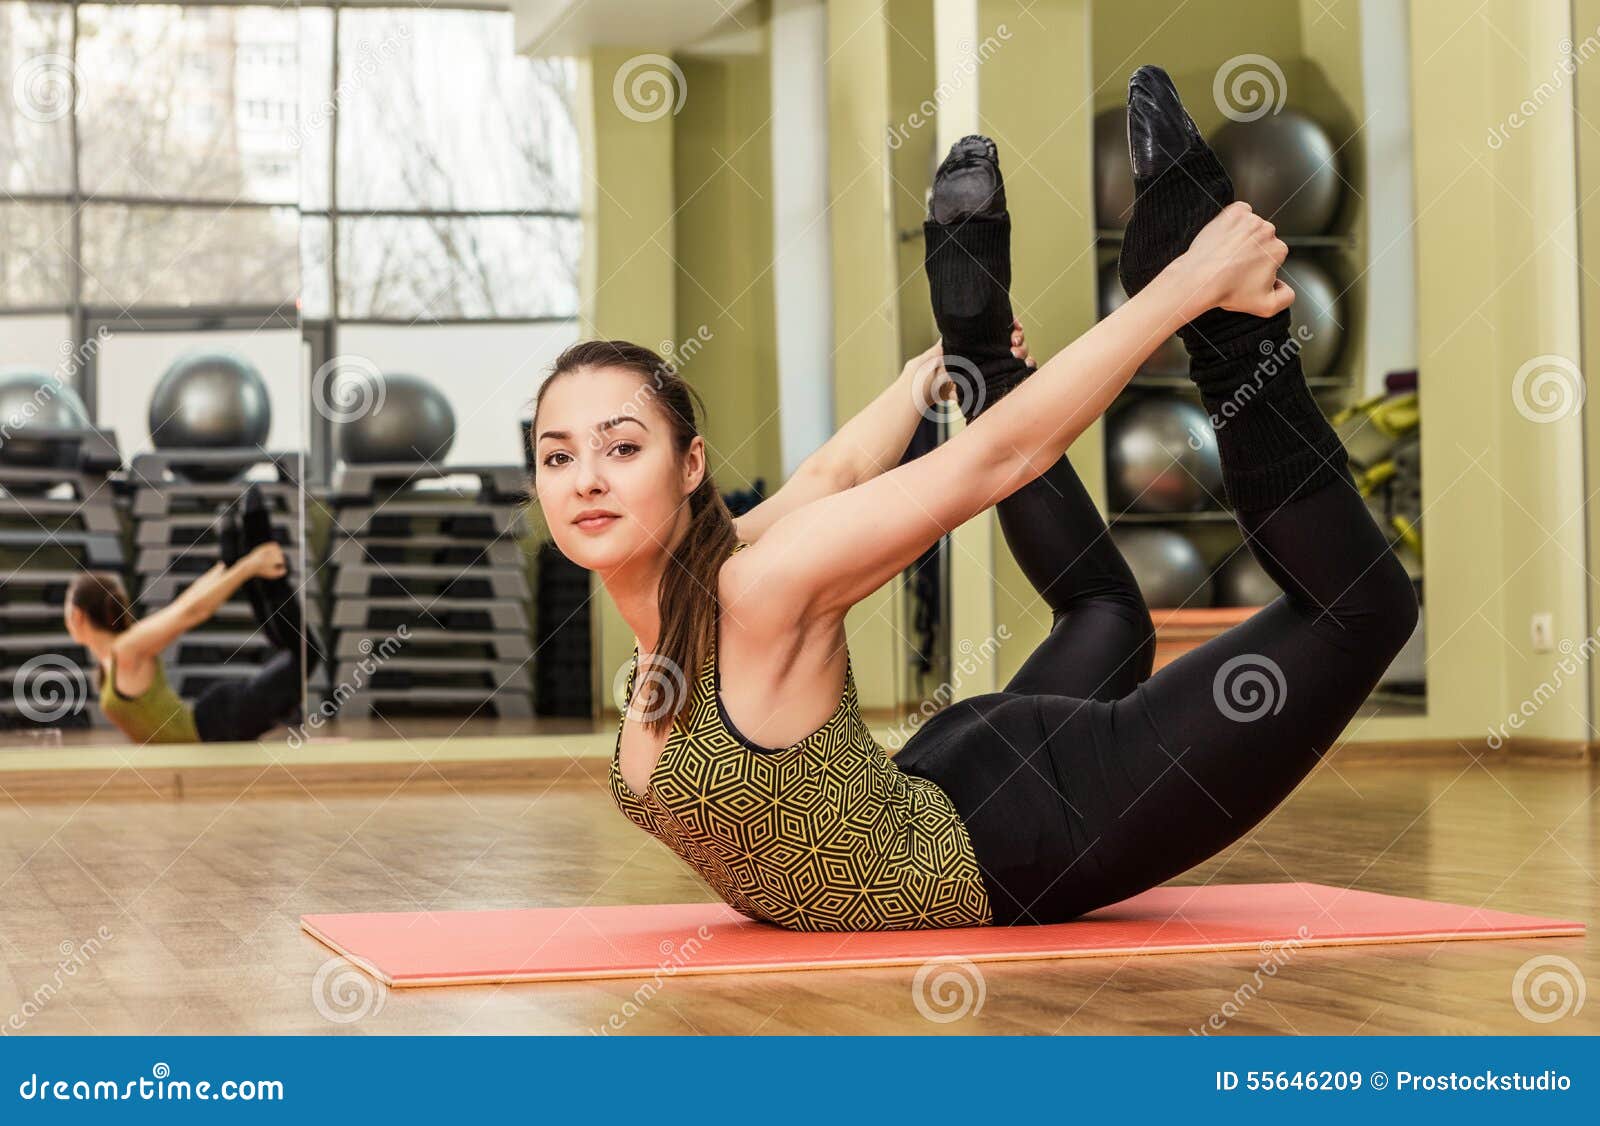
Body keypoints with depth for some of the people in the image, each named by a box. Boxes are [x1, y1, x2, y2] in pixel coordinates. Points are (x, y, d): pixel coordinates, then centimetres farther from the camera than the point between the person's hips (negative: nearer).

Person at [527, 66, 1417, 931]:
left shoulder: (757, 587, -26)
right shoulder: (665, 586, -4)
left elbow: (1004, 451, -22)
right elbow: (836, 473, 14)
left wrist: (1194, 282, -23)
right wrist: (944, 361, 32)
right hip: (938, 821, 7)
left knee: (1362, 599, -11)